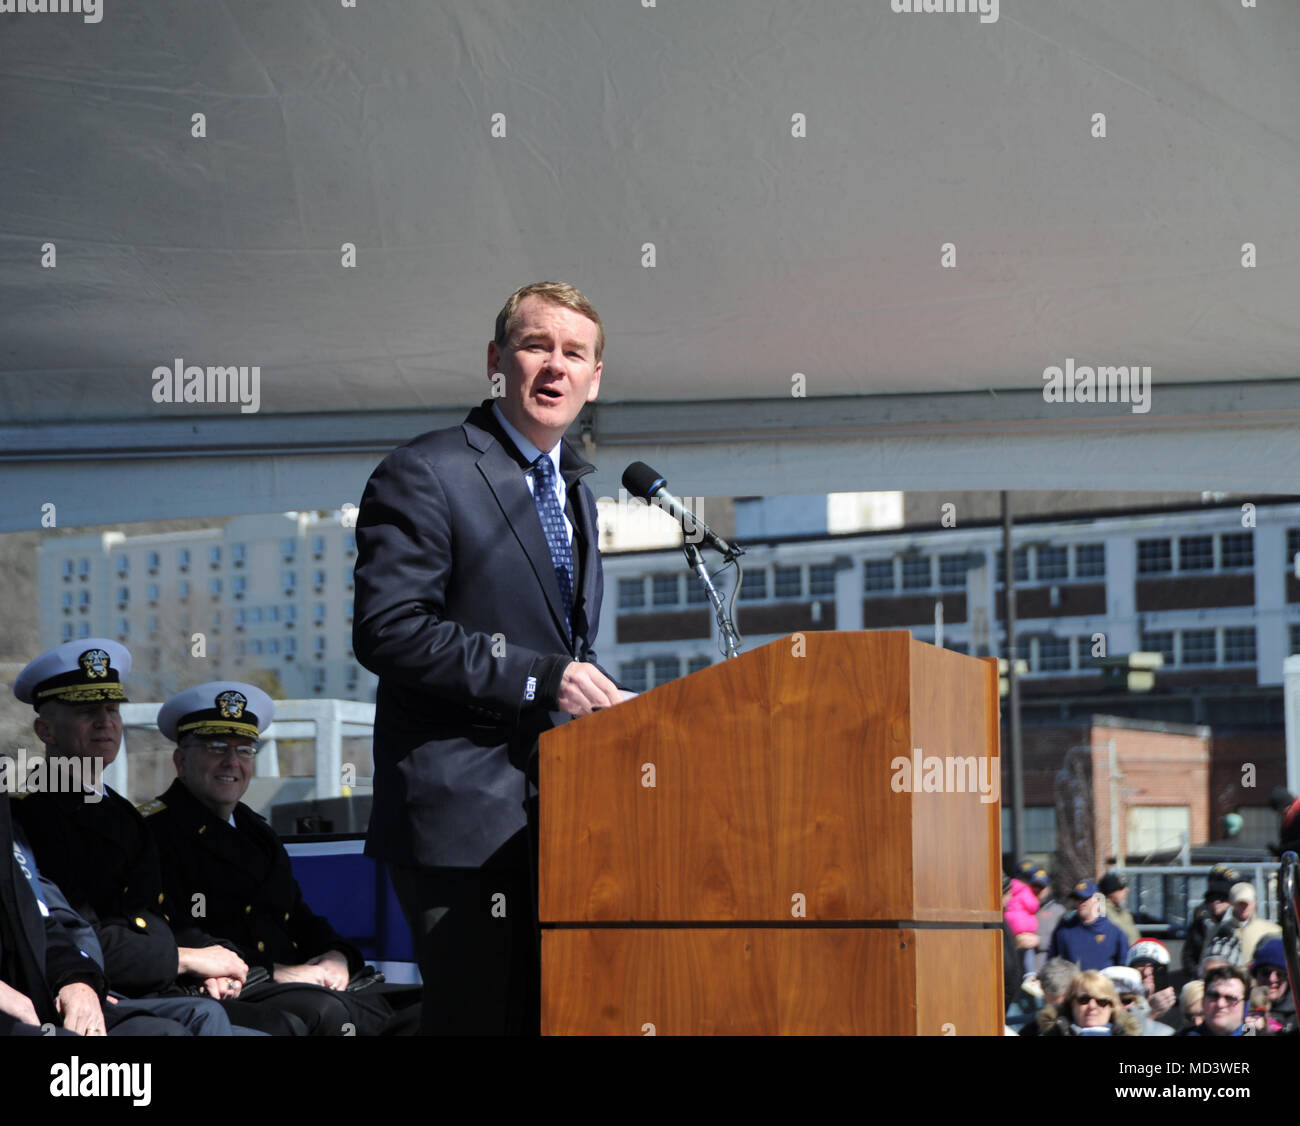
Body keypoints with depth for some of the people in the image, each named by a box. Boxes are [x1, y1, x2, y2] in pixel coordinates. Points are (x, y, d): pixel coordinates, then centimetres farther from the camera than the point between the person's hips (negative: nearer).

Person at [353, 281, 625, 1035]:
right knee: (477, 1017, -10)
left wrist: (599, 696, 5)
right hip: (464, 810, -8)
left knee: (552, 1014, 7)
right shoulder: (425, 474, -6)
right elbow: (387, 630, -16)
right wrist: (537, 679, -19)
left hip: (553, 812, 8)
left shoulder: (575, 490, 20)